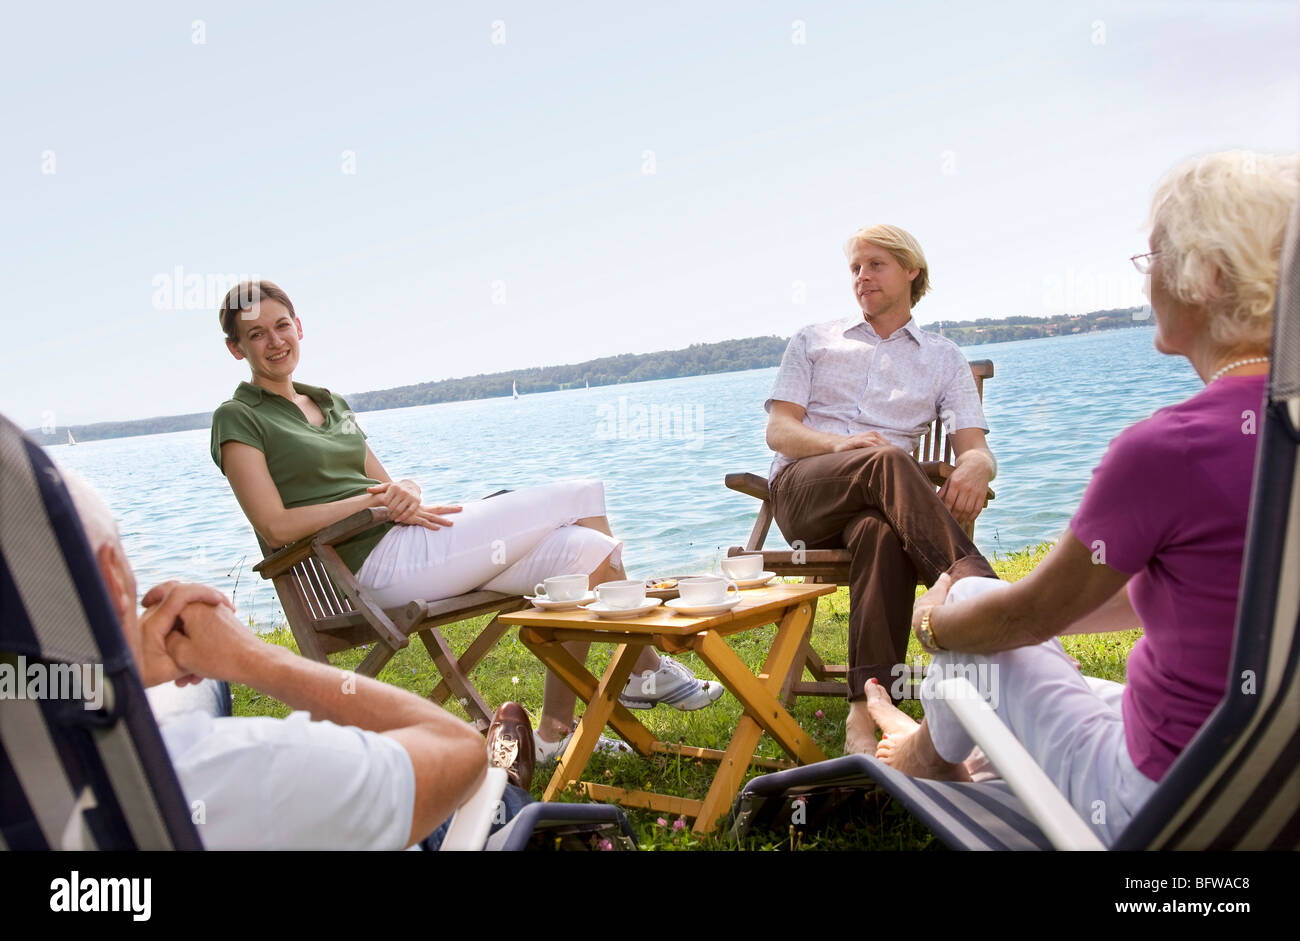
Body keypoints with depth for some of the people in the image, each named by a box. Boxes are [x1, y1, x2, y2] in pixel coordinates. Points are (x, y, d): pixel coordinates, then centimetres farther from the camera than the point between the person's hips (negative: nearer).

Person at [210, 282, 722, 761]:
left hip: (407, 540, 8)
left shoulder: (331, 403, 23)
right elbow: (276, 527, -11)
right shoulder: (238, 418, 1)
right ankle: (648, 669, 2)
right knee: (579, 497, -13)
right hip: (376, 564, -8)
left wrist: (405, 491, -5)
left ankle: (555, 731, -5)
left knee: (583, 550, -13)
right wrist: (372, 499, -13)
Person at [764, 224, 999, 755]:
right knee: (887, 462, -36)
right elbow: (778, 430, 9)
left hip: (878, 502, 1)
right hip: (801, 490, 0)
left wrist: (974, 467, -20)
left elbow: (976, 446, 8)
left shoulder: (944, 359, 22)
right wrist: (840, 444, -14)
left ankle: (868, 710, -47)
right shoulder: (813, 341, 23)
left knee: (882, 532, -40)